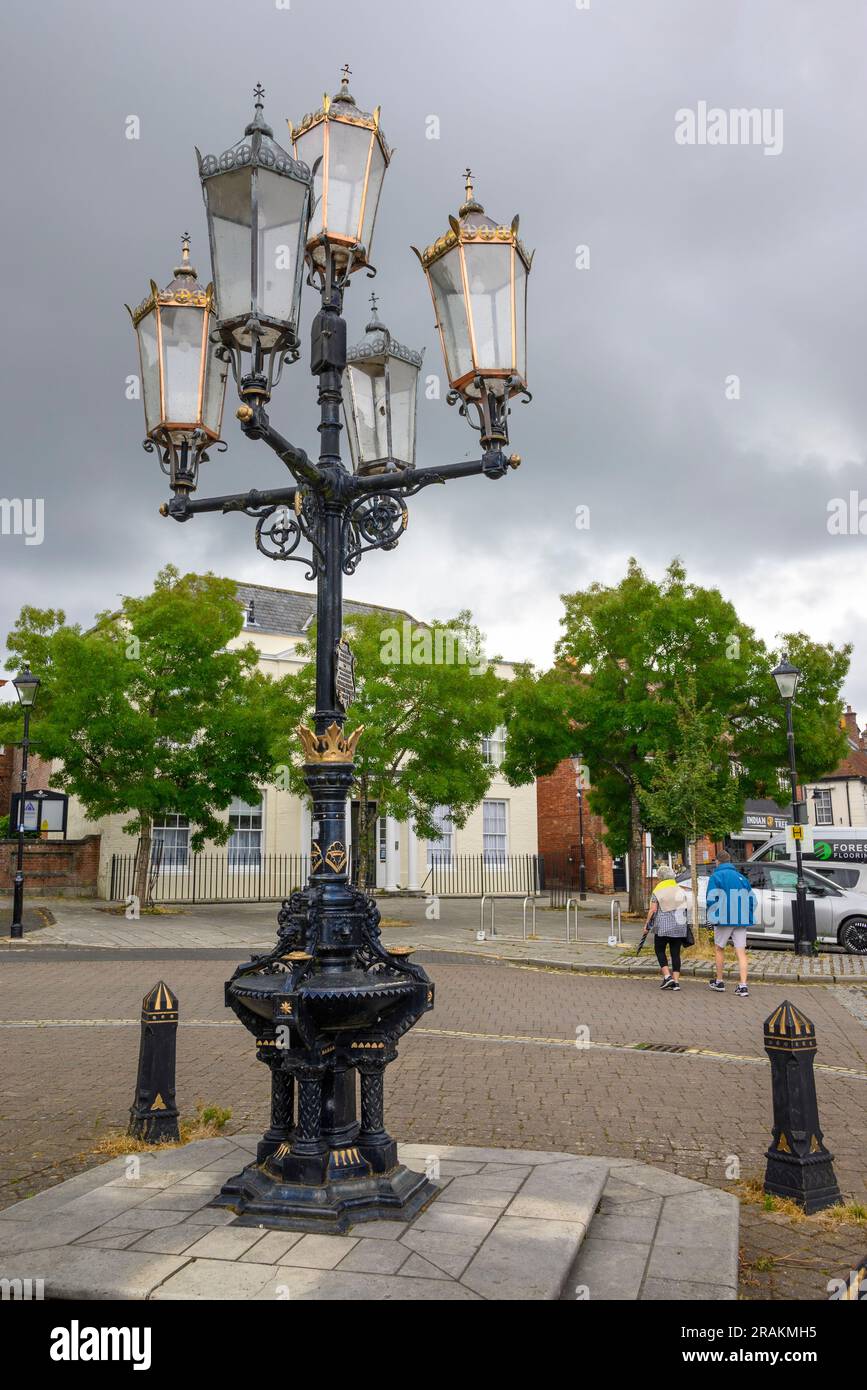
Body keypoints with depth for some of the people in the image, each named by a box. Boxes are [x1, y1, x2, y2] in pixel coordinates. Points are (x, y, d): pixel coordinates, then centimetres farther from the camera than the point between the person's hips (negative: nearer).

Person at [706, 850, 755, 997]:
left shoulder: (716, 876, -2)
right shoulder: (741, 877, 14)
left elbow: (712, 900, -11)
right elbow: (751, 899, 13)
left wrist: (712, 919, -4)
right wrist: (748, 918, 18)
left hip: (724, 920, -4)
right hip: (741, 921, 4)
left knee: (720, 949, 13)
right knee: (741, 952, 1)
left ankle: (719, 982, 22)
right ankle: (743, 986, -8)